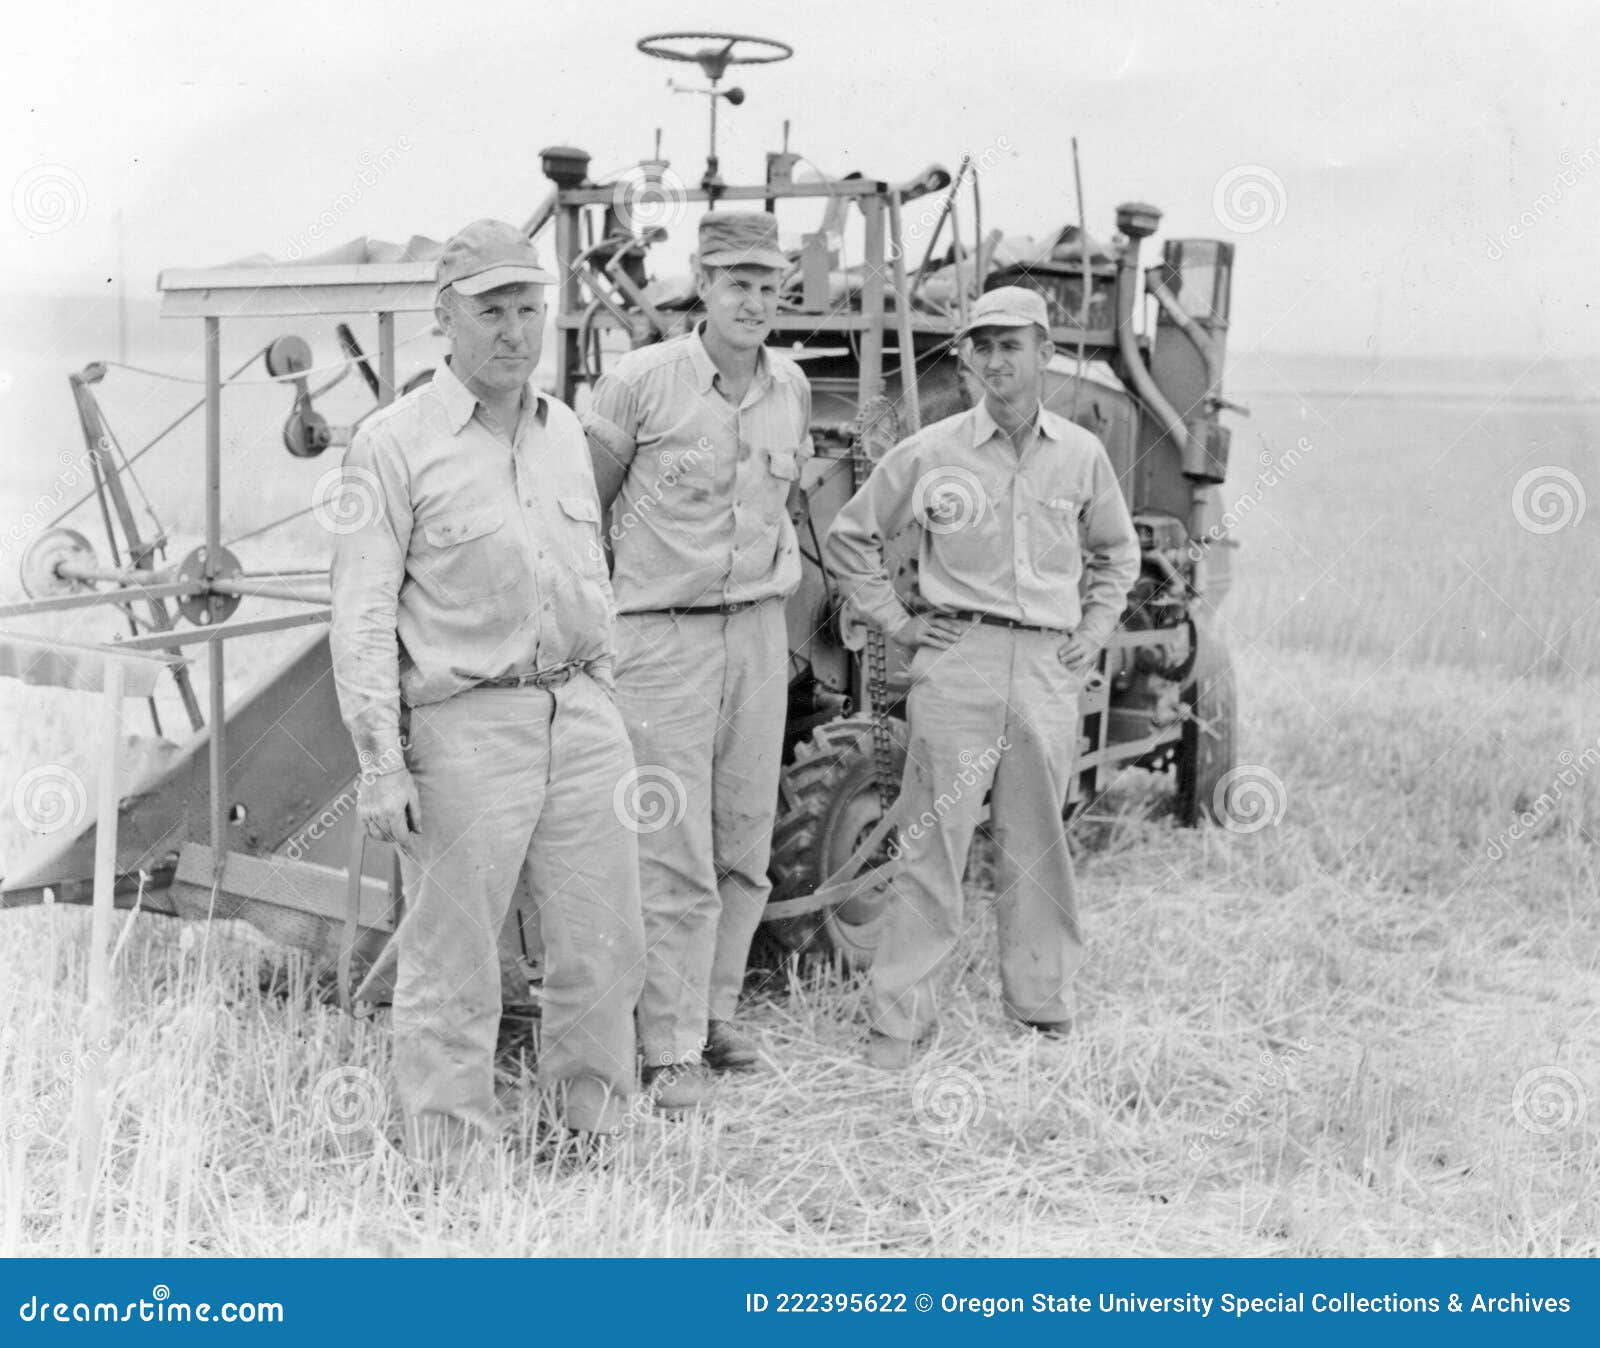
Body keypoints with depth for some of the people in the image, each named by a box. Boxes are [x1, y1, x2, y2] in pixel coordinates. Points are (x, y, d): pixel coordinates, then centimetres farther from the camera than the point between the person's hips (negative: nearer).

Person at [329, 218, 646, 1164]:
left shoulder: (566, 430, 13)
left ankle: (596, 1118, 30)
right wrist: (382, 764, -13)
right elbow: (363, 614, -8)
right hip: (466, 727, -5)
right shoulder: (396, 443, -5)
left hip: (581, 715, 6)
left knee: (605, 943, 11)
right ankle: (451, 1150, 18)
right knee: (454, 958, 3)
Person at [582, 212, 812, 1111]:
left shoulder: (792, 387, 7)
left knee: (745, 847, 10)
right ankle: (674, 1052, 3)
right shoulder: (642, 381, -9)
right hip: (664, 639, -5)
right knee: (676, 853, -6)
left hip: (760, 634, 6)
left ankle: (716, 1016, 25)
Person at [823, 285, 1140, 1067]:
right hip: (956, 659, -3)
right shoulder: (930, 454, 0)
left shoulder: (1081, 456, 9)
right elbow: (848, 538, 10)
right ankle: (900, 1018, 5)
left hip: (1049, 668, 3)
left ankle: (1044, 1006, 24)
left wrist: (1094, 630, 14)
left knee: (1038, 845, 11)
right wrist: (894, 621, 3)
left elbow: (1117, 551, 26)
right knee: (931, 842, -3)